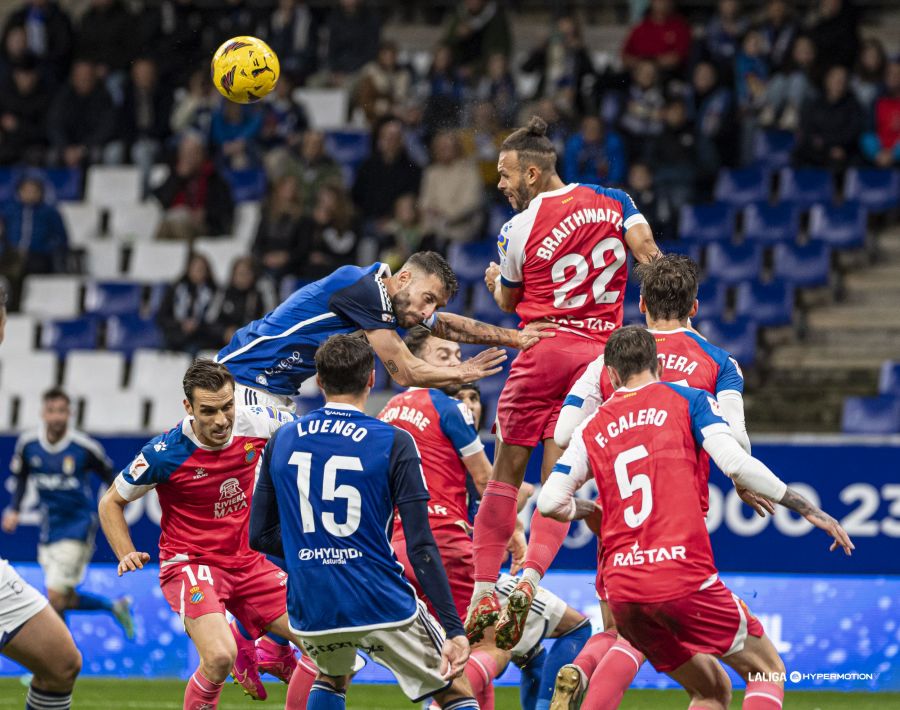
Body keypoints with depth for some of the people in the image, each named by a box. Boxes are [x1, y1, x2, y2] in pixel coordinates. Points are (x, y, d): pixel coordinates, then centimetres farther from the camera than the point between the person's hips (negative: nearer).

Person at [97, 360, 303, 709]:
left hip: (247, 559, 5)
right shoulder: (164, 454, -19)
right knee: (219, 659, -29)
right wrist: (127, 555, -15)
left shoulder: (255, 424, -10)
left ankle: (246, 651, 24)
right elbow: (110, 502, -3)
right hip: (190, 563, -5)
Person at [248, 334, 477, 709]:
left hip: (311, 609, 4)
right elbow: (420, 546, -13)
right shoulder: (394, 443, -7)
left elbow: (260, 535, 9)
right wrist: (454, 629, -13)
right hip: (382, 606, -4)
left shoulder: (281, 442, 4)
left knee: (331, 679, 34)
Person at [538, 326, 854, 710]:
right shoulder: (687, 399, 6)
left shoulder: (592, 429, 17)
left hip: (621, 592, 5)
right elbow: (736, 463, -7)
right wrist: (808, 510, -2)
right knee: (767, 671, 11)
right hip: (684, 578, -5)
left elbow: (549, 501, 9)